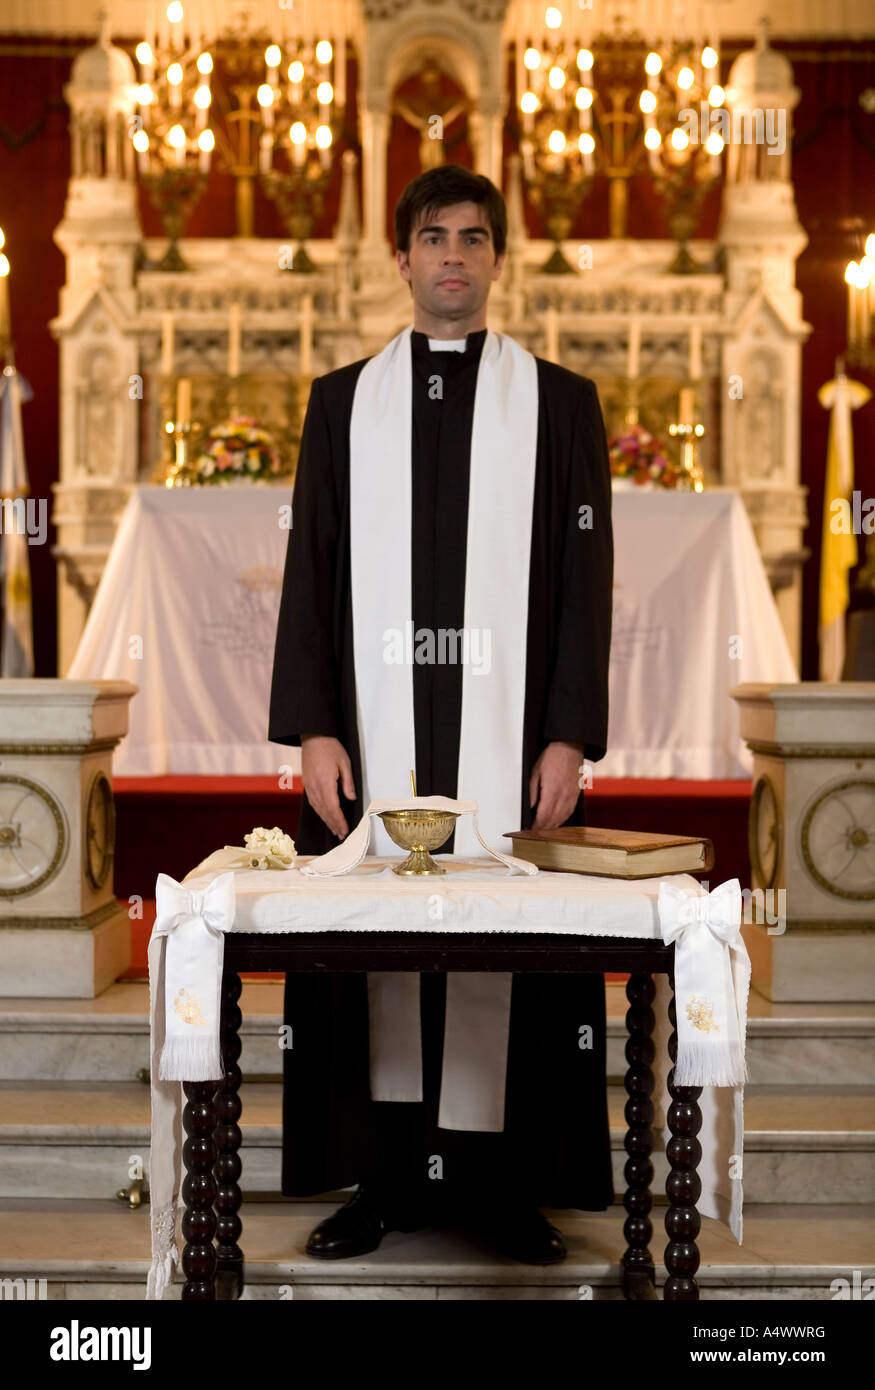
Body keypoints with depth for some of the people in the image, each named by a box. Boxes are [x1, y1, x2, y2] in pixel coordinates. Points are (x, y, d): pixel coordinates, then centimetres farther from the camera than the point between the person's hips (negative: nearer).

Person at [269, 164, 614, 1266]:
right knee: (367, 946, 1)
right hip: (372, 735, 1)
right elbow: (311, 573, 6)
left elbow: (585, 581, 3)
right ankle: (382, 1176, 12)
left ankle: (506, 1183, 10)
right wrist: (312, 729, -3)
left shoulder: (559, 403, 7)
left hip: (509, 735, -1)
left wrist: (569, 738, -6)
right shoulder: (343, 401, 11)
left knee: (513, 953, -1)